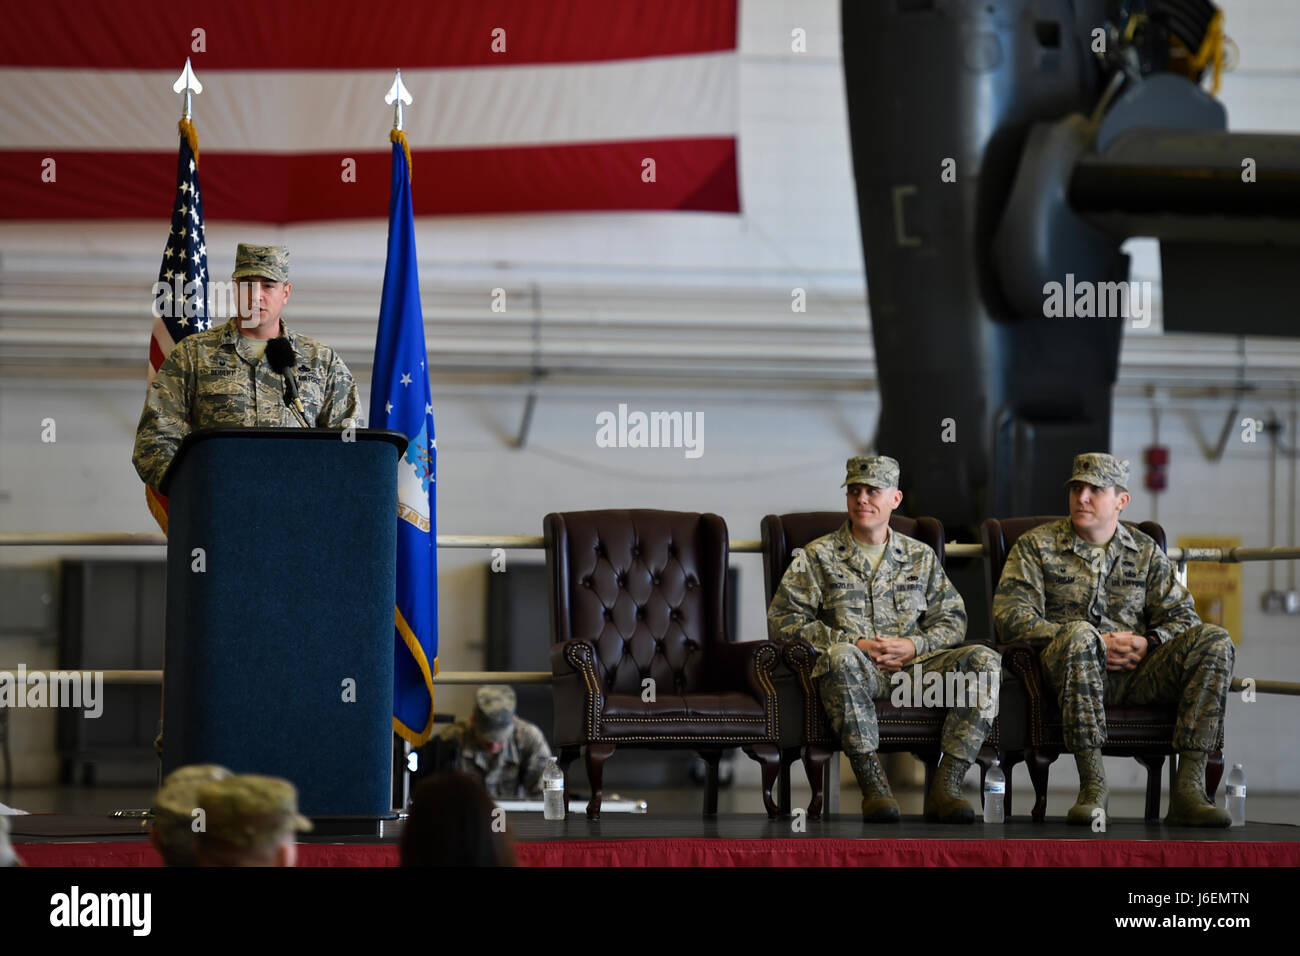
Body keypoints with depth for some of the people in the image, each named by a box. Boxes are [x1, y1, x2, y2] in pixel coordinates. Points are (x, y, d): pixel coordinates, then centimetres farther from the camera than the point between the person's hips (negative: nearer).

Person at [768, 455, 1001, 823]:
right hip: (857, 669, -3)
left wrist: (913, 646, -7)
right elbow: (783, 620, 2)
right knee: (840, 656, -41)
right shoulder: (820, 556, 11)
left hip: (911, 663, 3)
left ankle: (945, 786, -29)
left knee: (984, 661, -24)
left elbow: (952, 619, 16)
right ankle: (872, 784, -37)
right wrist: (855, 644, -9)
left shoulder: (921, 557, 20)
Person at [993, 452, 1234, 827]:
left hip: (1136, 670, 3)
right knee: (1080, 633, -39)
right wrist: (1096, 644, -12)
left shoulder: (1145, 551, 19)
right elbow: (1011, 617, -3)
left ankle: (1188, 787, -30)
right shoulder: (1035, 546, 11)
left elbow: (1182, 616, 17)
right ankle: (1092, 785, -37)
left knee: (1213, 640, -22)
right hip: (1069, 668, -3)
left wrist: (1148, 643, -8)